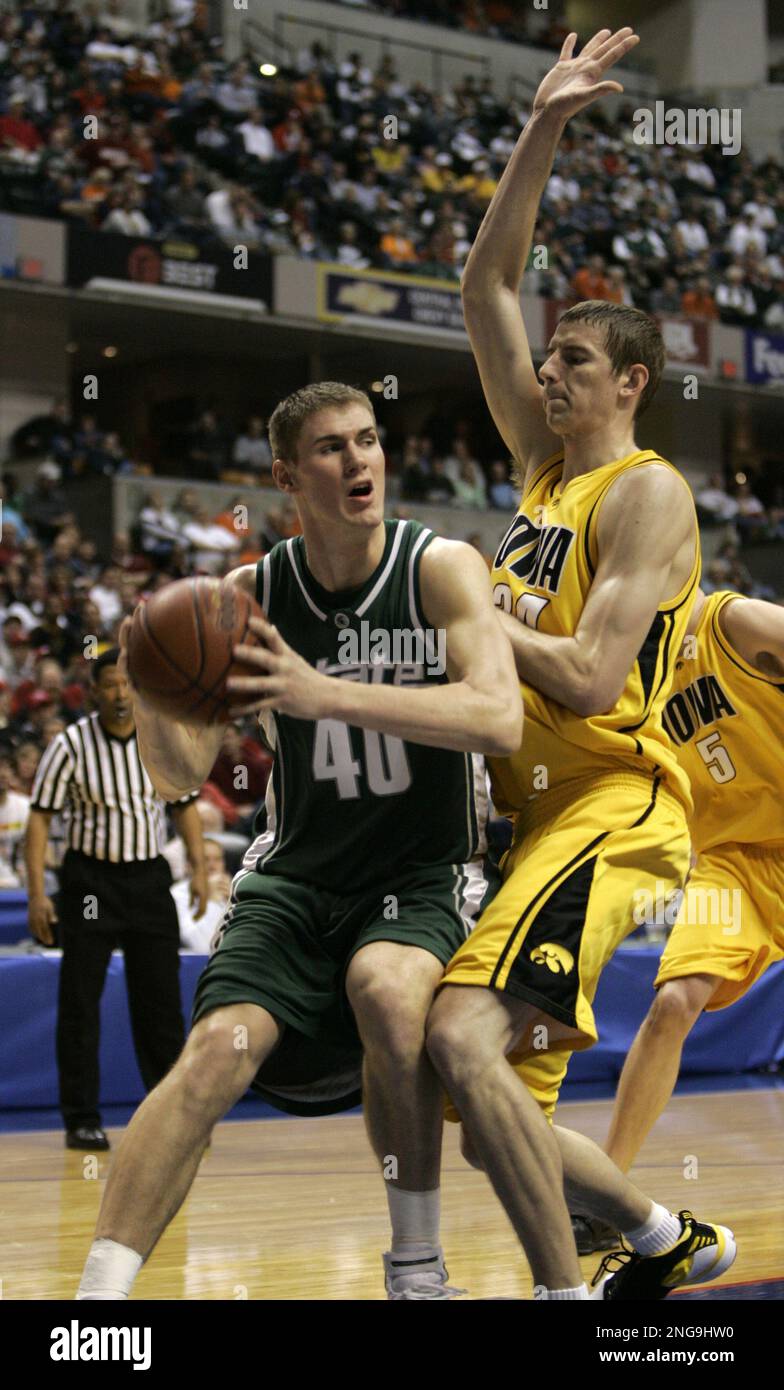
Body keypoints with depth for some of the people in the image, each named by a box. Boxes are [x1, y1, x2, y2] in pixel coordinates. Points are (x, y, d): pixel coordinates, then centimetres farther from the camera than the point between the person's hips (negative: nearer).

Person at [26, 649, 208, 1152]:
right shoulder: (71, 744, -11)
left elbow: (185, 805, 12)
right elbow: (40, 817, -7)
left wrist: (199, 868, 2)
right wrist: (38, 893, -14)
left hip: (149, 877, 3)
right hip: (90, 879, -3)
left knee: (161, 1001, 6)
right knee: (80, 1003, -3)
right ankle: (82, 1120, 5)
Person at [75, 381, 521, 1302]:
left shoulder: (441, 569, -10)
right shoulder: (249, 596, -2)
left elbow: (499, 719, -27)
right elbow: (180, 776, -2)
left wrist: (325, 693, -37)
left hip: (424, 876, -2)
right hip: (296, 873, 2)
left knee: (385, 985, -34)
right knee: (220, 1045, -23)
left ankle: (417, 1267, -16)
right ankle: (97, 1293, -22)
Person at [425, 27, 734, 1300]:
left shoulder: (646, 492, -7)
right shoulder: (545, 468, 16)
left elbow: (589, 680, -19)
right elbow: (485, 290, 14)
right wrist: (541, 134, 8)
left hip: (607, 806, -9)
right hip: (529, 810, 9)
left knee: (465, 1038, -29)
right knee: (492, 1116, 9)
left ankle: (568, 1294, -23)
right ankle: (669, 1240, 29)